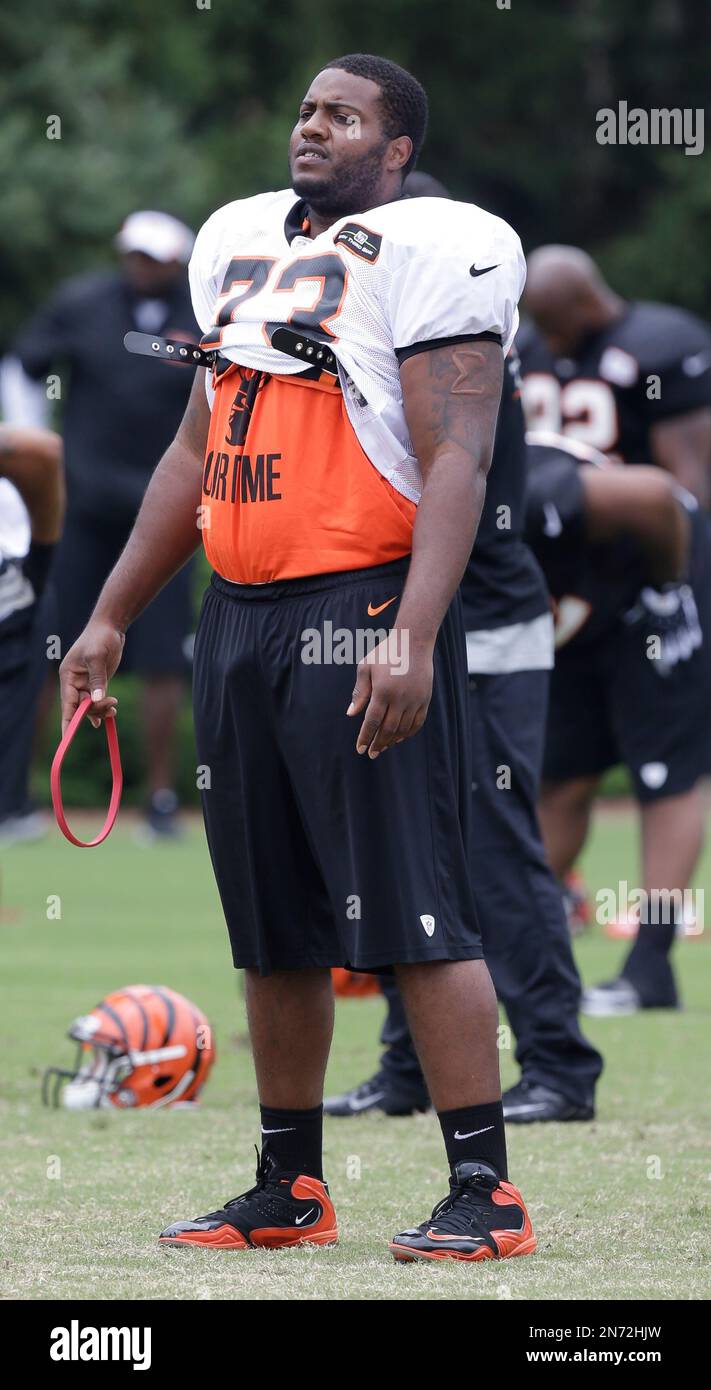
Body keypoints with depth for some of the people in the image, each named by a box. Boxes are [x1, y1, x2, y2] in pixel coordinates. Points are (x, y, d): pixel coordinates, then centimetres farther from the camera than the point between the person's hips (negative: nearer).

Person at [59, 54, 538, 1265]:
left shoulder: (432, 251, -7)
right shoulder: (240, 243, 17)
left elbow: (455, 462, -14)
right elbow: (196, 452, 24)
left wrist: (413, 637, -25)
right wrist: (111, 617, 22)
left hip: (360, 614, -8)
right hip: (238, 618, 8)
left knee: (412, 913, -10)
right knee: (275, 925, 11)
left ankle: (485, 1194, -7)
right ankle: (288, 1191, 19)